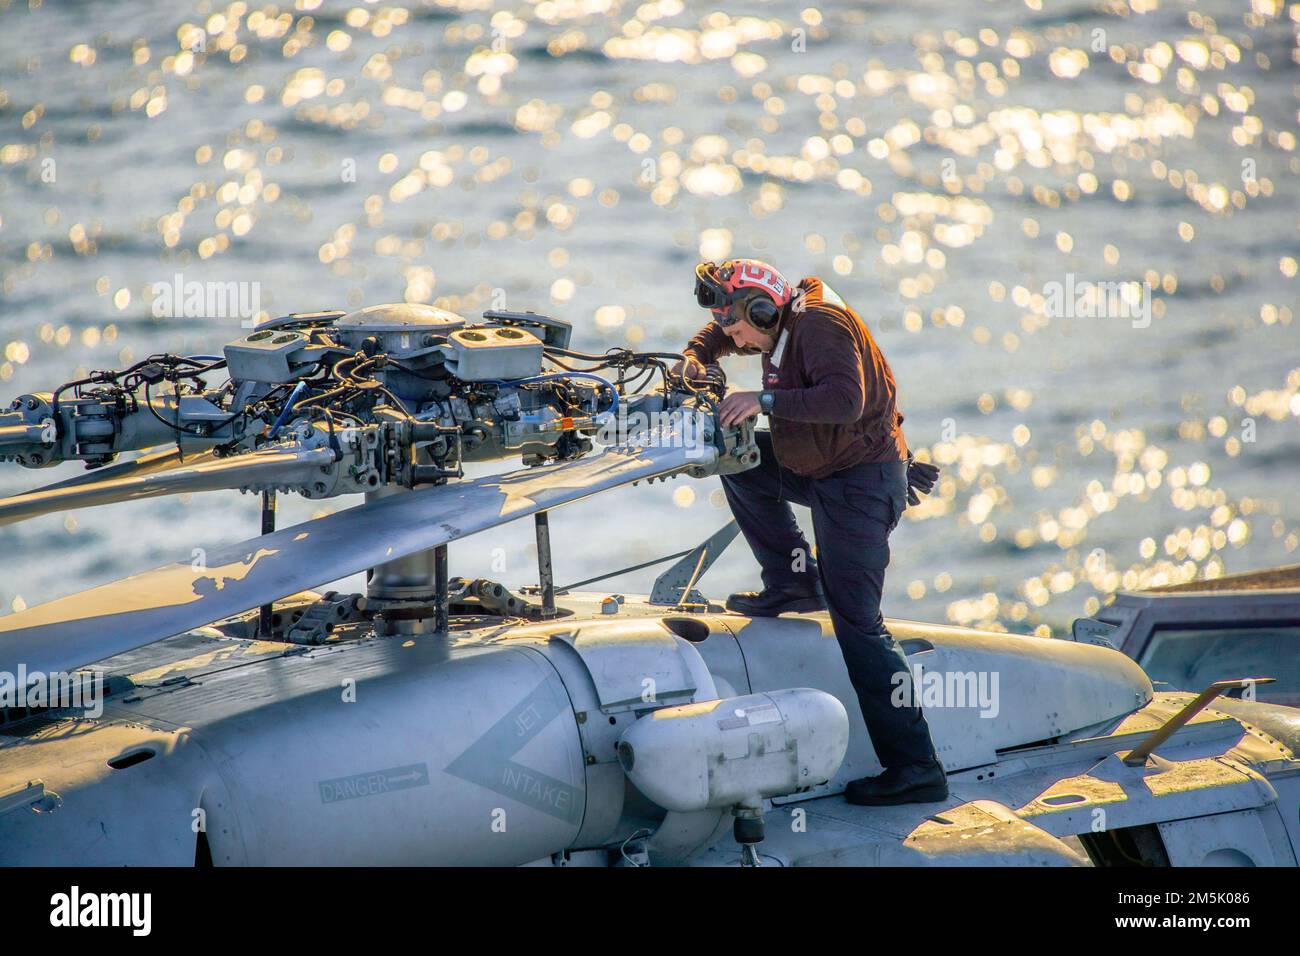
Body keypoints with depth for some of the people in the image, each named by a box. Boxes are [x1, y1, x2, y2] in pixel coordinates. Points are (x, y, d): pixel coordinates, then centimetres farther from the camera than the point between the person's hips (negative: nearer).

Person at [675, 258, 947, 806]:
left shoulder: (819, 325, -21)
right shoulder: (781, 321, 8)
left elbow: (847, 399, -36)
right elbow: (724, 328, 27)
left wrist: (765, 400, -34)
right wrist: (696, 357, 5)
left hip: (861, 483, -10)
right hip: (824, 473, 10)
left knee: (856, 622, -12)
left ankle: (916, 769, -12)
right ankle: (793, 583, 17)